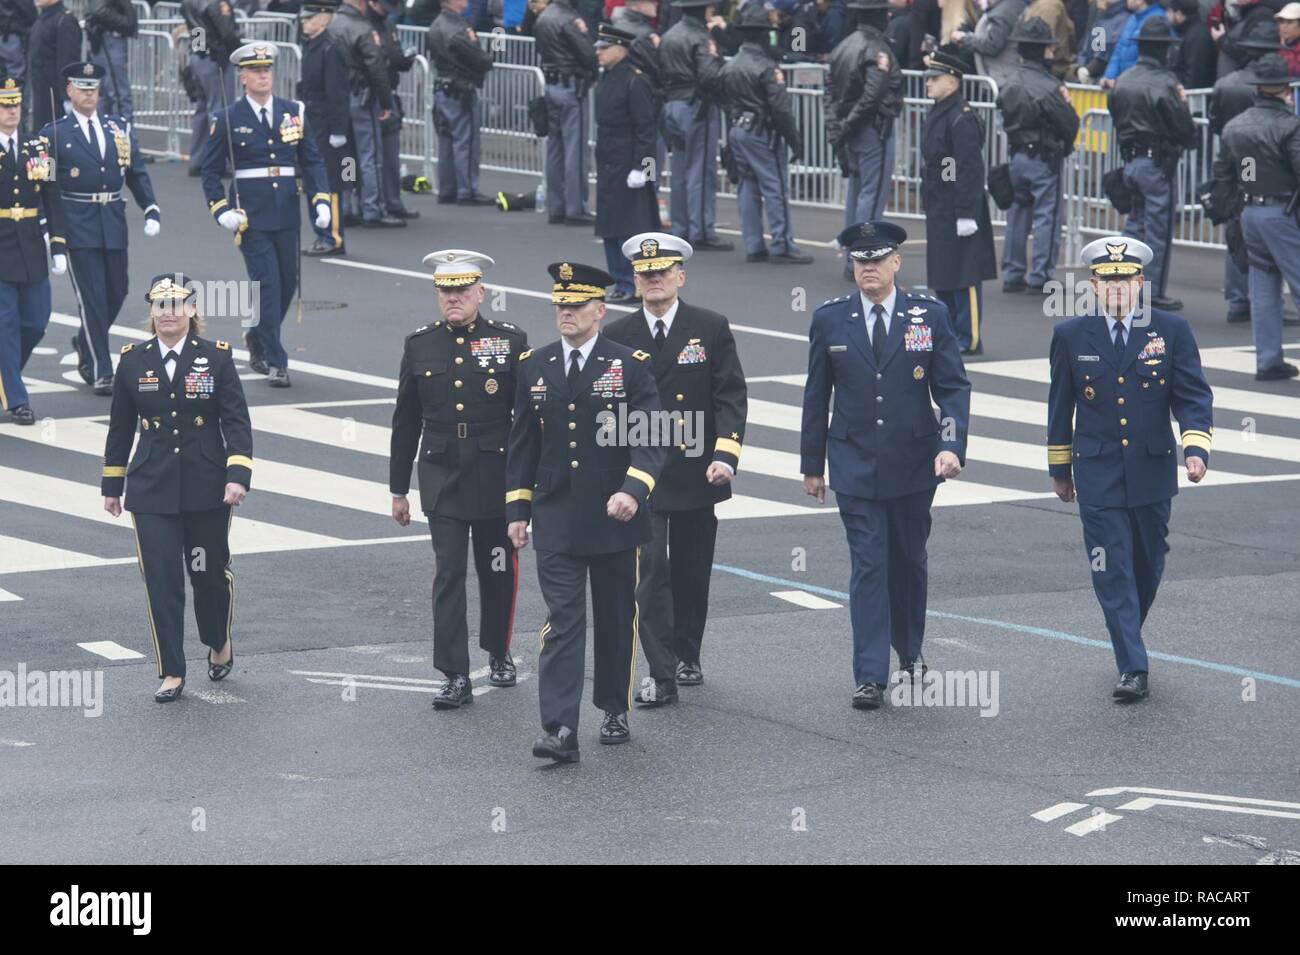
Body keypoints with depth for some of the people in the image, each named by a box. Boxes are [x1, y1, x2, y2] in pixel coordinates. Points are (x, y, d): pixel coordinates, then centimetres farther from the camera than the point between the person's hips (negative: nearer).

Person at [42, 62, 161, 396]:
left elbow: (137, 174, 12)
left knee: (116, 293, 9)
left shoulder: (120, 128, 11)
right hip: (77, 226, -4)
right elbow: (46, 185, -2)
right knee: (92, 297, -6)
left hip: (113, 222, 4)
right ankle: (101, 372, -1)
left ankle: (85, 343, 36)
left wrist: (151, 211, -1)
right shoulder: (55, 134, -1)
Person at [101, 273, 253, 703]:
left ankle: (219, 643, 37)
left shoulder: (216, 357, -2)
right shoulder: (133, 361, 3)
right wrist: (111, 484, 12)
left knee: (210, 571, 8)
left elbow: (236, 422, -4)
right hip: (152, 490, 1)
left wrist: (238, 475, -16)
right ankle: (171, 673, 3)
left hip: (207, 487, -1)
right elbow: (121, 427, 10)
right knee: (161, 579, -4)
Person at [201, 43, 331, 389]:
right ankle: (275, 362, -4)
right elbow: (211, 171, 3)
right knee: (267, 284, -9)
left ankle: (258, 338, 36)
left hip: (286, 214, 4)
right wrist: (221, 210, -10)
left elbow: (312, 161, 8)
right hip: (250, 215, -4)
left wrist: (321, 201, -5)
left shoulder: (293, 112, 7)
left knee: (288, 283, 10)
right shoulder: (228, 119, -2)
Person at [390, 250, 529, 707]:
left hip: (497, 478, -1)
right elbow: (406, 423, 9)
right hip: (443, 481, 1)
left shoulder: (510, 340, -2)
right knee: (448, 575, -6)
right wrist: (398, 489, 9)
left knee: (499, 573, 11)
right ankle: (456, 677, -7)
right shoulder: (420, 345, 4)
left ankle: (499, 653, 33)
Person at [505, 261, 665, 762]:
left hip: (615, 519, -1)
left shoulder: (631, 366, -3)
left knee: (616, 617, 12)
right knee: (562, 621, -7)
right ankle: (559, 730, -15)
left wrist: (633, 489, -27)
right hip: (556, 519, 1)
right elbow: (522, 443, 12)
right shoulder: (533, 367, 6)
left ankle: (615, 711, 29)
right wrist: (517, 509, 7)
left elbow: (651, 438, -10)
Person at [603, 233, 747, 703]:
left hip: (695, 474, 1)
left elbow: (731, 397, -3)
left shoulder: (711, 328, 0)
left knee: (692, 572, 13)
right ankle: (661, 675, -10)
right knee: (650, 572, -9)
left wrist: (725, 455, -16)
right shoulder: (617, 337, 2)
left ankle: (687, 658, 30)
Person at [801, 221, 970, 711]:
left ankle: (910, 652, 35)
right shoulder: (829, 320, 0)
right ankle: (870, 676, -8)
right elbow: (816, 396, 6)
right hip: (855, 466, -1)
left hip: (914, 465, 1)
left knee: (909, 561, 14)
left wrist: (952, 446, -16)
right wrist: (812, 464, 8)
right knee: (868, 566, -7)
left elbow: (953, 387, -1)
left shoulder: (930, 315, -1)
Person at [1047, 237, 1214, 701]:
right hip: (1097, 475, -1)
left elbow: (1193, 395, -1)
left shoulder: (1171, 330, -2)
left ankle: (1128, 632, 40)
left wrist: (1196, 447, -17)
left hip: (1152, 471, 1)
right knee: (1112, 572, -7)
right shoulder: (1071, 335, -1)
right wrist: (1059, 467, 14)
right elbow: (1060, 405, 9)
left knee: (1148, 565, 14)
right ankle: (1132, 667, -7)